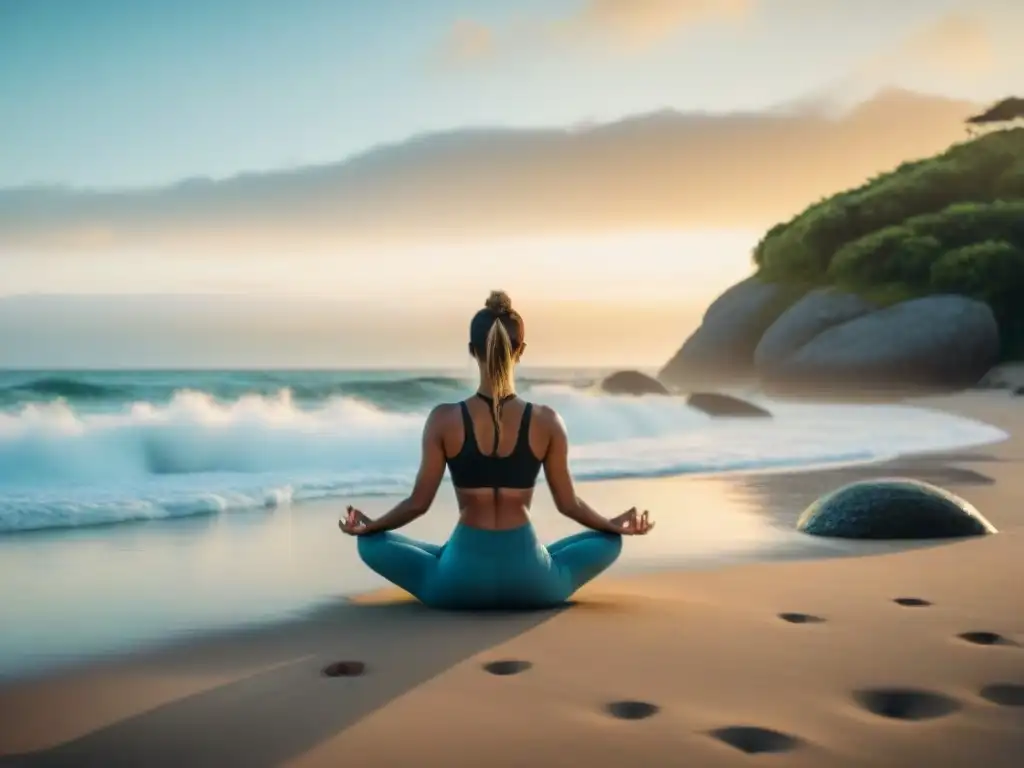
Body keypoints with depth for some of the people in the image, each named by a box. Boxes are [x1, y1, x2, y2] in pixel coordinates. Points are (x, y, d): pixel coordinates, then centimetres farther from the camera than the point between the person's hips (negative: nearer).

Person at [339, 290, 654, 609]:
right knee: (610, 541, 25)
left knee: (371, 542, 20)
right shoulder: (546, 421, -6)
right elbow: (568, 504, 3)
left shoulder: (444, 419, -8)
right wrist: (615, 525, 22)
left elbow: (419, 502, -2)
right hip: (530, 583, 1)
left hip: (460, 582, -1)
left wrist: (368, 526, 17)